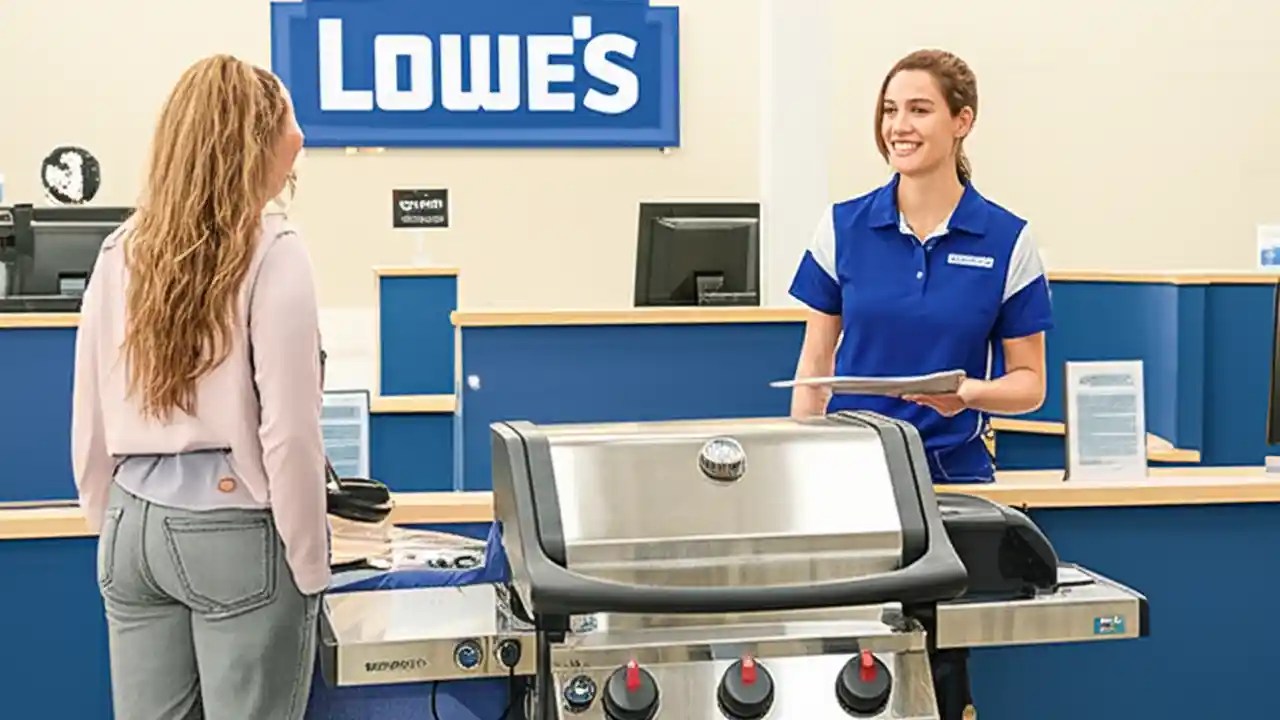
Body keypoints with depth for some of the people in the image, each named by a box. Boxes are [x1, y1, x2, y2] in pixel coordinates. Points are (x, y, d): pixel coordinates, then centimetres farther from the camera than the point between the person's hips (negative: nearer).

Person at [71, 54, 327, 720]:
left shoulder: (120, 251, 5)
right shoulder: (270, 250, -11)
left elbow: (90, 422, 8)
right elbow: (288, 429, -14)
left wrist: (114, 528, 18)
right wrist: (309, 565, -6)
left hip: (135, 523, 6)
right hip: (237, 528, -5)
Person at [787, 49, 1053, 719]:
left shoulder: (1008, 241, -2)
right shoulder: (843, 226, 2)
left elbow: (1029, 382, 2)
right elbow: (815, 361, 7)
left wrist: (970, 393, -18)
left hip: (952, 474, -1)